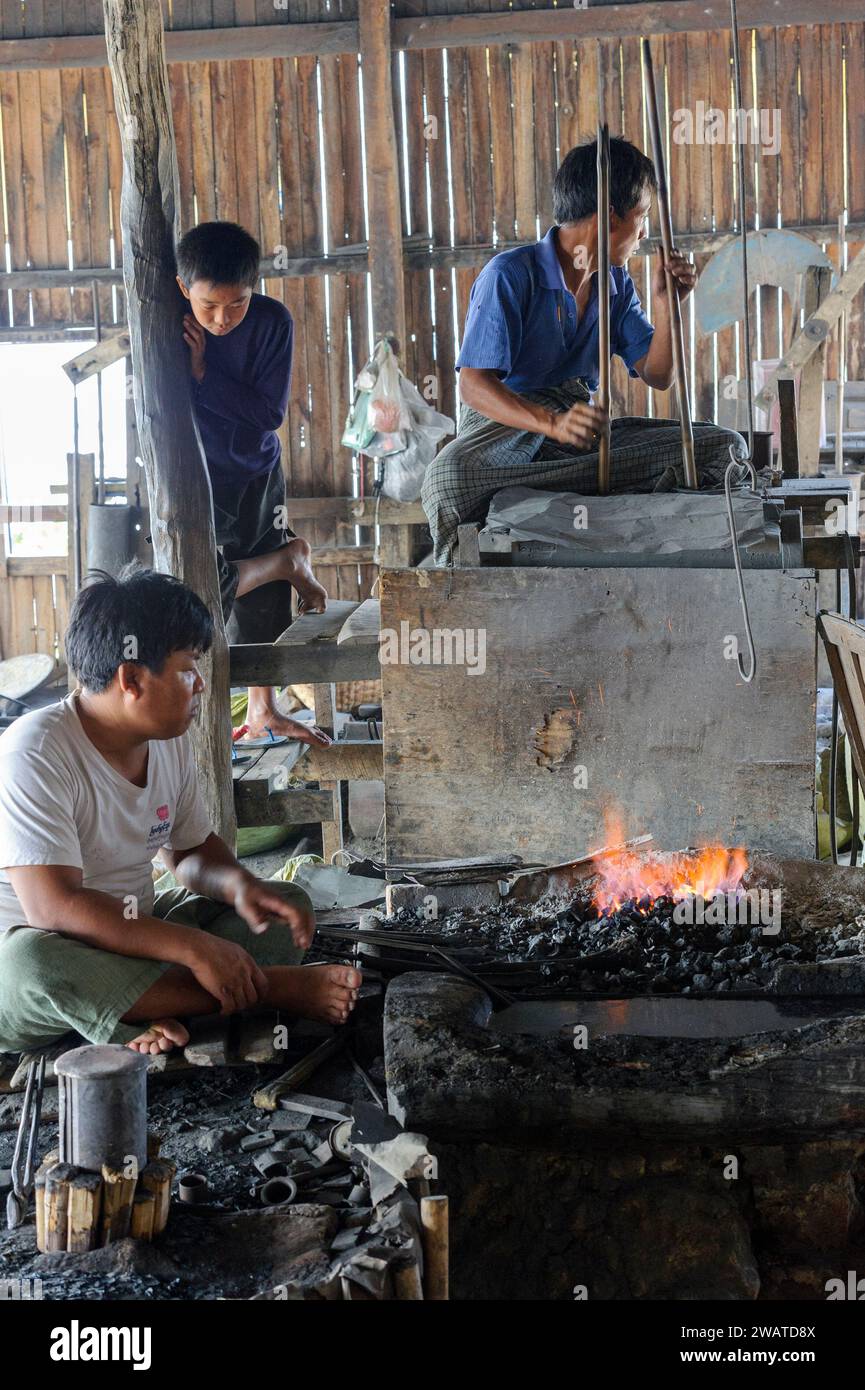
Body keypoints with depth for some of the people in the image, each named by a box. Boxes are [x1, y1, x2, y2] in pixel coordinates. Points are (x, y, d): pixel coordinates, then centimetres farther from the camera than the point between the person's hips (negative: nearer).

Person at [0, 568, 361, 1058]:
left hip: (132, 935, 8)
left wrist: (239, 884, -10)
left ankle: (168, 1014, -26)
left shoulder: (170, 742, 3)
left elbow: (192, 849, 14)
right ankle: (265, 987, -30)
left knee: (290, 907, -1)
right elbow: (54, 906, -30)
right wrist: (193, 948, -33)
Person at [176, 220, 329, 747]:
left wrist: (202, 372, -25)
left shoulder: (273, 321, -15)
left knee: (266, 604, 11)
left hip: (257, 477, 2)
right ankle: (289, 560, 7)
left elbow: (270, 413, -17)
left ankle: (264, 710, 32)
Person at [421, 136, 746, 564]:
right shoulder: (510, 275, -9)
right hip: (508, 424, -7)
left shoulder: (616, 285, 14)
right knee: (449, 478, -44)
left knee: (725, 447, -15)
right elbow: (474, 384, -19)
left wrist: (664, 301, -2)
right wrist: (552, 423, -36)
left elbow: (658, 377, 13)